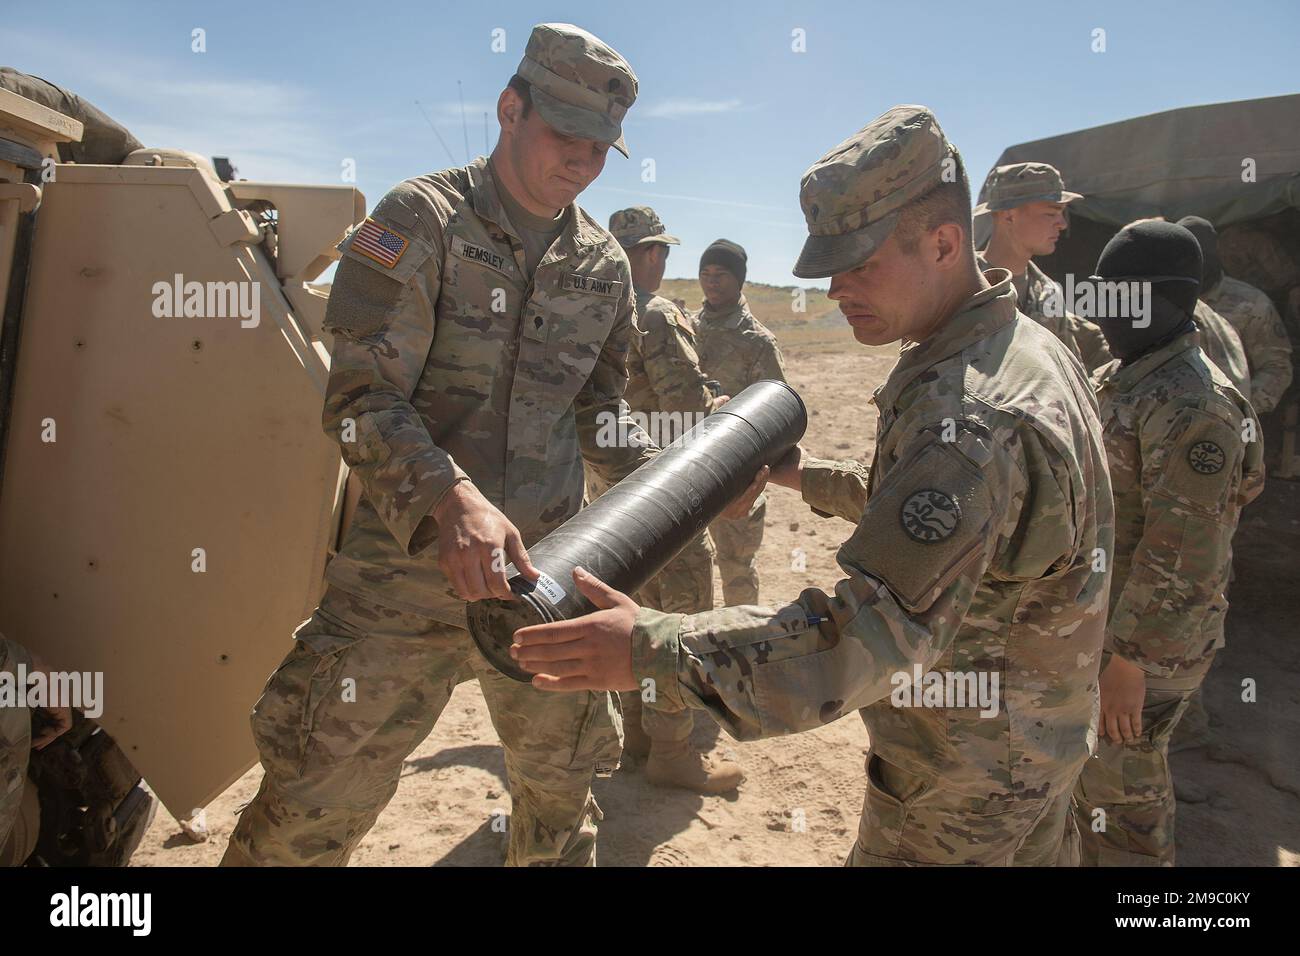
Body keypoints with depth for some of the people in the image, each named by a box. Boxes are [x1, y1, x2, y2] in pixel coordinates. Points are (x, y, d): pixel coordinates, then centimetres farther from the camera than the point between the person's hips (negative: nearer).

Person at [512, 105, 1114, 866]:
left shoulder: (972, 416, -32)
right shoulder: (1030, 349, 2)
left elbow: (876, 632, -39)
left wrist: (653, 650, -43)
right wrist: (812, 479, 13)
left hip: (965, 789, -9)